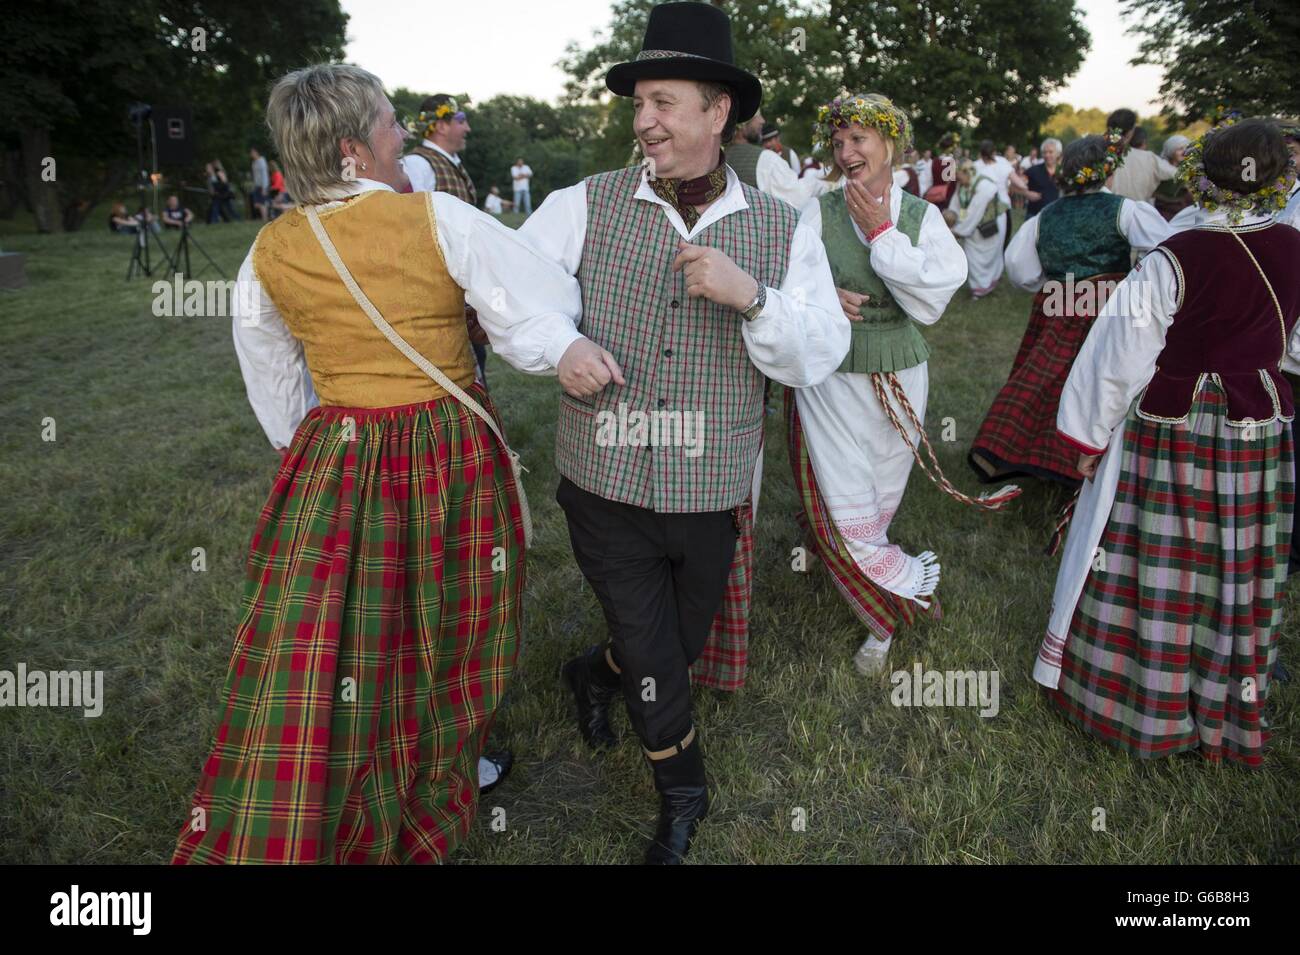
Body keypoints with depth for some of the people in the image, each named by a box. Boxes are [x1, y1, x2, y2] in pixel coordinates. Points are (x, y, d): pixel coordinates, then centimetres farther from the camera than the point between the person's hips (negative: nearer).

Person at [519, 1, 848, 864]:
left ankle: (594, 673, 57)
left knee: (679, 653, 21)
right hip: (606, 493, -1)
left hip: (712, 499, 2)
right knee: (656, 670, 7)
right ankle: (684, 791, 39)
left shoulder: (782, 229, -2)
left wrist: (752, 297, -22)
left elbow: (819, 359, -5)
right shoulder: (587, 206, -5)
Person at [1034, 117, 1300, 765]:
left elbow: (1120, 360, -14)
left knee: (1157, 572, 8)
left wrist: (1090, 438, -4)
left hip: (1170, 437, -4)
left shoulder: (1171, 262, -18)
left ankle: (1143, 704, 23)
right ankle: (1232, 708, 32)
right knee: (1237, 577, 15)